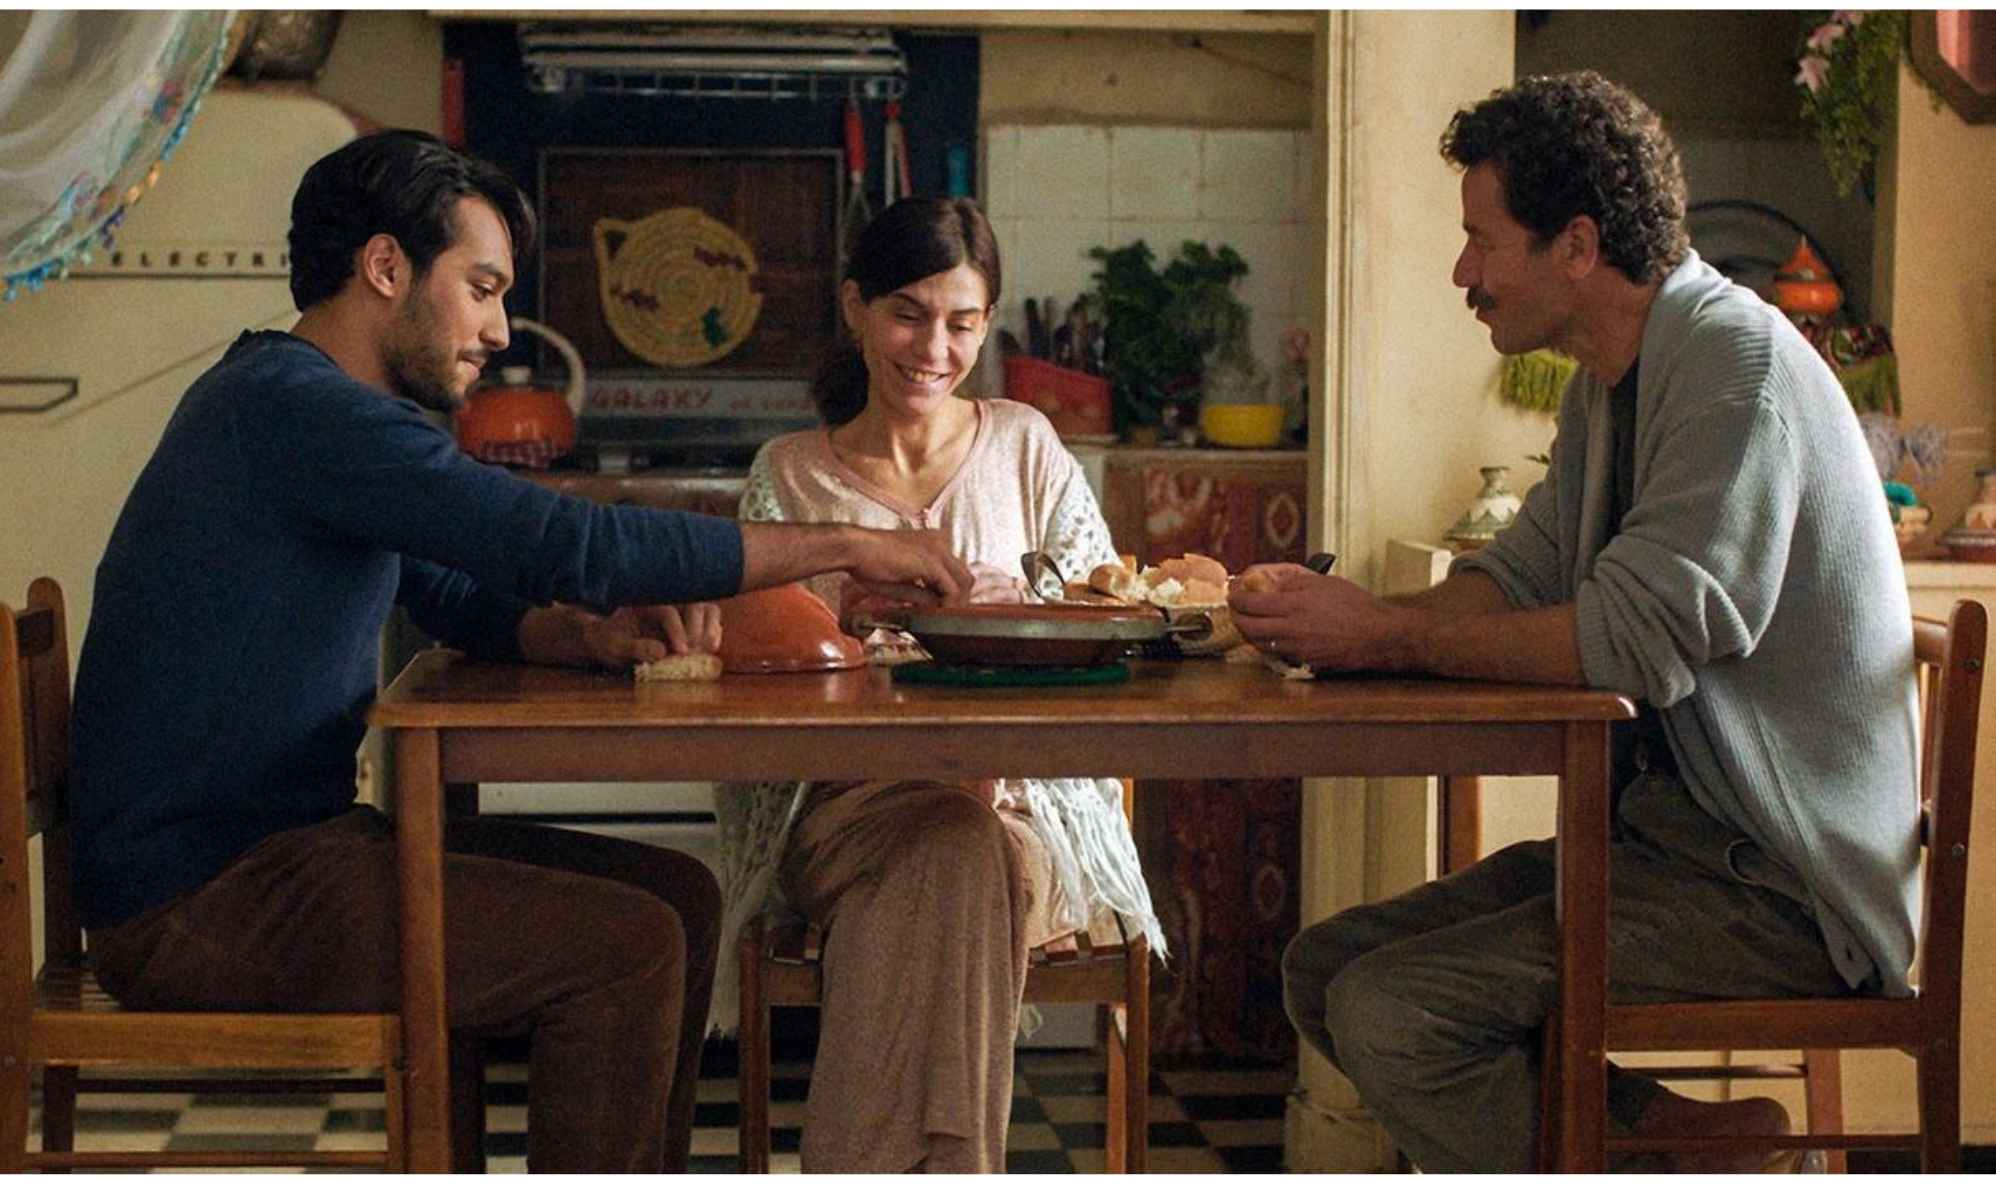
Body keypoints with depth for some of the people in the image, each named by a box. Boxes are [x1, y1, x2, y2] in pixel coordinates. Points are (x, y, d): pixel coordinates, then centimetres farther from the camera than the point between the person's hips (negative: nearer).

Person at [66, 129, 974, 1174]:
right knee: (626, 947, -19)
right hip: (199, 901, -10)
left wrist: (596, 636, -3)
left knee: (677, 897, 5)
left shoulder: (311, 405, 16)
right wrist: (844, 547, -16)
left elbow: (461, 600, 20)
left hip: (287, 839, 10)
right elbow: (568, 543, -24)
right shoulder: (291, 403, -18)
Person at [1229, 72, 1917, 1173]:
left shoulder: (1735, 361, -17)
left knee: (1391, 1013, -22)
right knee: (1324, 969, 2)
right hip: (1669, 829, 10)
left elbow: (1638, 639, -25)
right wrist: (1335, 612, -6)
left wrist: (1385, 636, -16)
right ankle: (1674, 1127, -2)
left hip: (1781, 882, -10)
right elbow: (1524, 572, 11)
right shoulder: (1610, 382, 14)